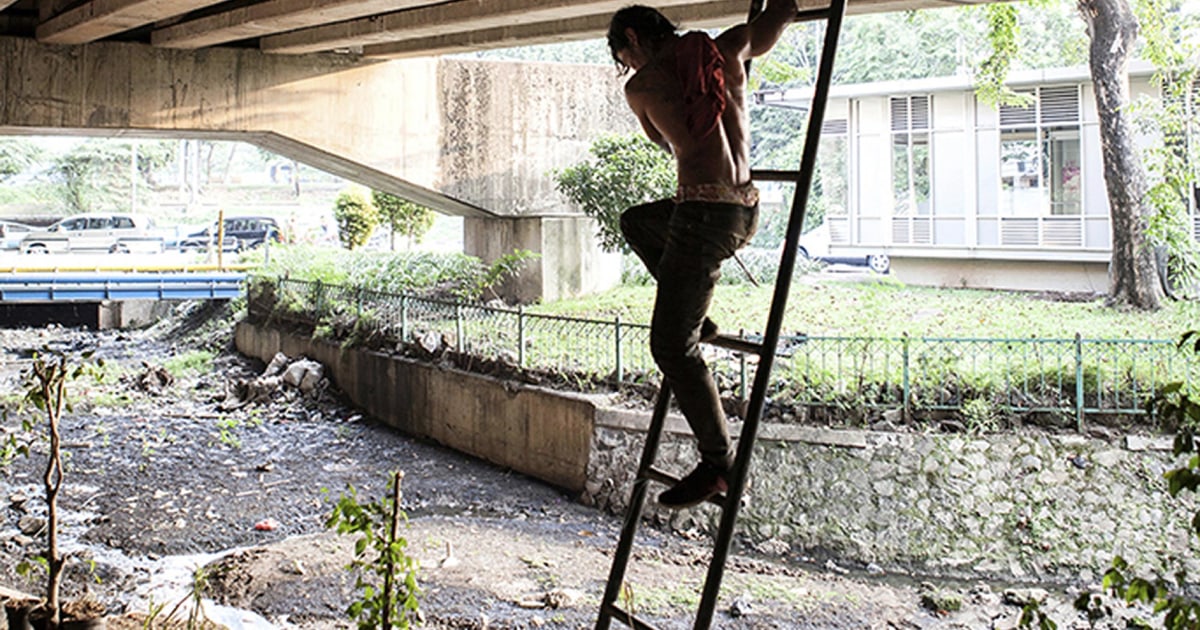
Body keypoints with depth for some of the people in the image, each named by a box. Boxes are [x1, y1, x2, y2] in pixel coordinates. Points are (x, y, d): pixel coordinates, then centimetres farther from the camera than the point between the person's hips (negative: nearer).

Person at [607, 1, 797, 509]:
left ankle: (719, 464, -1)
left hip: (704, 213, -8)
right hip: (746, 209, 8)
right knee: (635, 221, 31)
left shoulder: (640, 87, 1)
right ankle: (695, 320, 25)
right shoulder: (727, 50, 12)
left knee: (671, 345, -2)